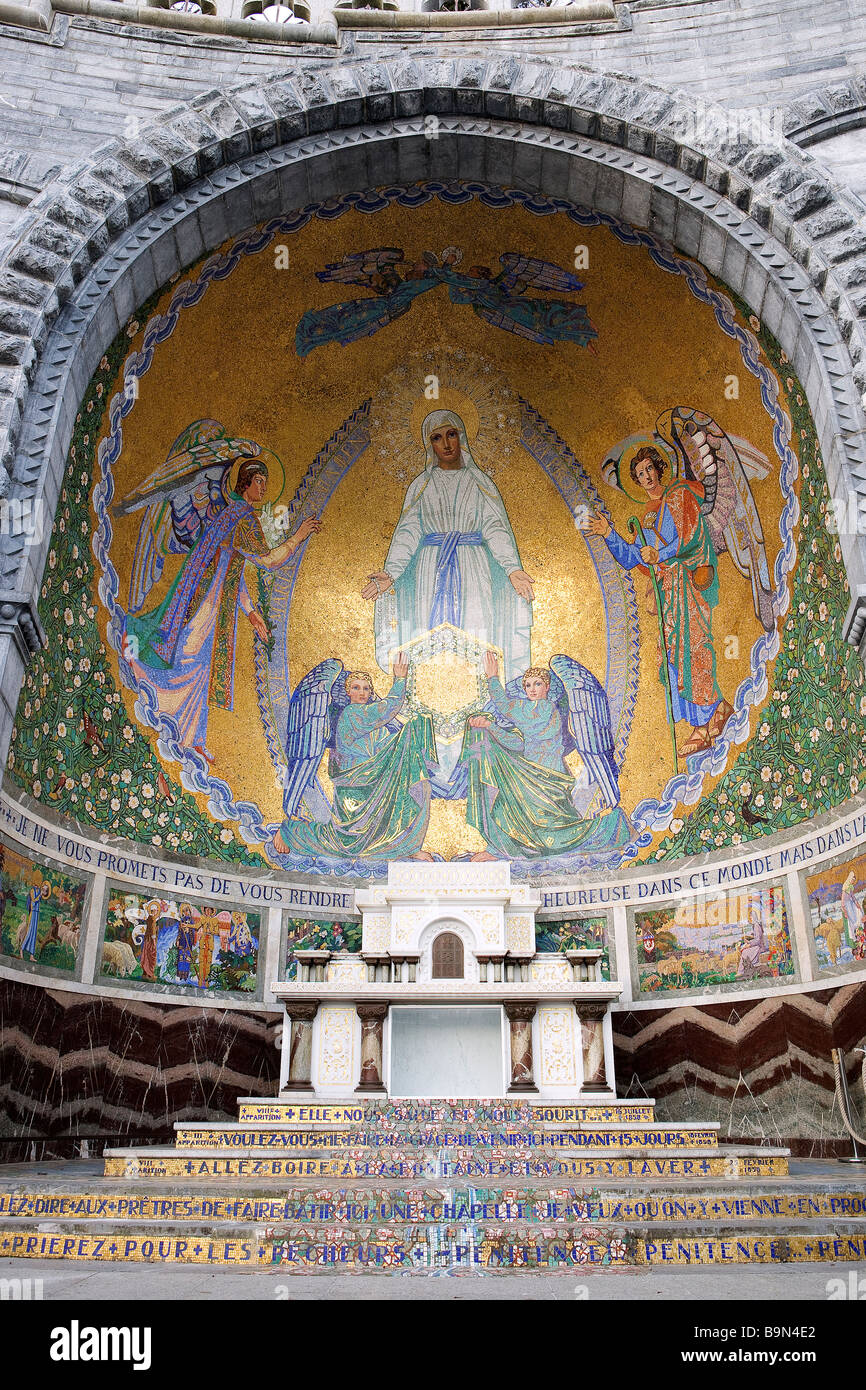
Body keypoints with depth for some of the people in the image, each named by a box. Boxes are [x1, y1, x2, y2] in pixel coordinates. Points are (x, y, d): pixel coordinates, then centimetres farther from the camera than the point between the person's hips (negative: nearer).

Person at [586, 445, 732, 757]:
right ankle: (718, 707, 12)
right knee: (675, 651, 1)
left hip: (689, 581, -7)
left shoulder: (679, 495, 0)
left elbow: (691, 536, -12)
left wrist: (661, 554, -18)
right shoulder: (649, 514, 21)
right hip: (668, 588, 7)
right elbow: (629, 558, 17)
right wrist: (608, 533, 6)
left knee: (690, 649, -11)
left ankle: (701, 727, -7)